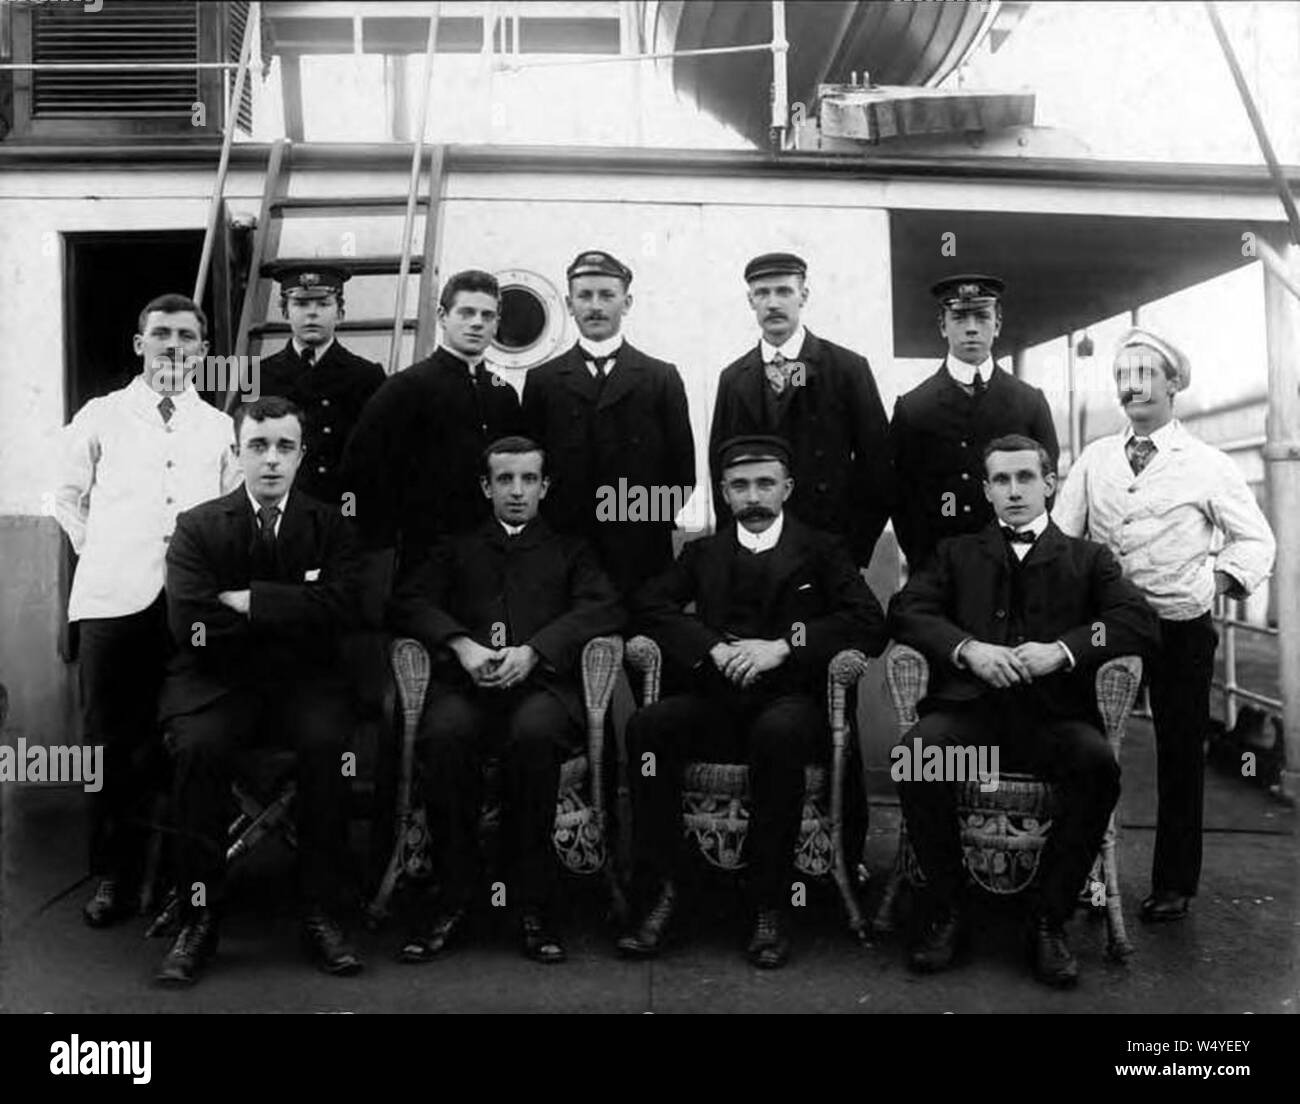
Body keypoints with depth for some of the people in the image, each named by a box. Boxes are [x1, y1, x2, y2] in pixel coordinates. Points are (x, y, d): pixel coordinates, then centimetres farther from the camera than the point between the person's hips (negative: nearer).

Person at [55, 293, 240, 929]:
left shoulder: (220, 427, 11)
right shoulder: (101, 417, 10)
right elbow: (68, 498, 17)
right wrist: (100, 553, 7)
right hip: (113, 598, 0)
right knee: (109, 740, 4)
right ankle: (112, 876, 17)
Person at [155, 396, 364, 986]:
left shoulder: (330, 526, 7)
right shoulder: (197, 527, 4)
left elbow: (340, 609, -9)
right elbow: (190, 622, -10)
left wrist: (248, 600, -12)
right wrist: (292, 614, -10)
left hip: (304, 679, 0)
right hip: (217, 681, 0)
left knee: (327, 740, -30)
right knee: (198, 744, -30)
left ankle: (320, 912, -17)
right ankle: (200, 916, -15)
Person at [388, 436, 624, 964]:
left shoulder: (570, 549, 25)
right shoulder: (457, 548, 28)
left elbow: (604, 607, 7)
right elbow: (408, 603, 12)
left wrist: (533, 651, -10)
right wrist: (461, 643, -8)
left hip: (542, 682, -1)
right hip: (466, 682, 1)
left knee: (533, 733, -36)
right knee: (443, 734, -33)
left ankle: (532, 900, -23)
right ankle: (454, 895, -18)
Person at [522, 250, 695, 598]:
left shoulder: (662, 378, 8)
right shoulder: (541, 380, 9)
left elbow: (682, 466, 6)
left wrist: (655, 520, -2)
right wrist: (547, 527, -1)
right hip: (561, 550, 0)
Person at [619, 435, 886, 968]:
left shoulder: (822, 550, 12)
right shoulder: (704, 553, 20)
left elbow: (869, 624, -1)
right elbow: (651, 604, 6)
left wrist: (784, 645, -13)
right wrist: (713, 649, -10)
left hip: (792, 700, -2)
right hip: (717, 699, 3)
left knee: (777, 733, -37)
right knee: (647, 725, -28)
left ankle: (770, 906, -25)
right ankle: (661, 891, -21)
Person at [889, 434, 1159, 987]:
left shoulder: (1088, 558, 20)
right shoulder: (956, 553, 22)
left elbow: (1141, 622, 4)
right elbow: (905, 610, 6)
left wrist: (1063, 649, -13)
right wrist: (968, 647, -13)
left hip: (1054, 711, 0)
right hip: (969, 705, 0)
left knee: (1098, 764, -32)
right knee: (917, 752, -30)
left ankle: (1050, 919, -12)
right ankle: (947, 909, -10)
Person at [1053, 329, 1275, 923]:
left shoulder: (1208, 465, -3)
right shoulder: (1093, 460, 5)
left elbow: (1256, 540, 3)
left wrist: (1217, 581, -12)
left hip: (1181, 630, -2)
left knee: (1179, 756, 9)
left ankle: (1174, 885, 23)